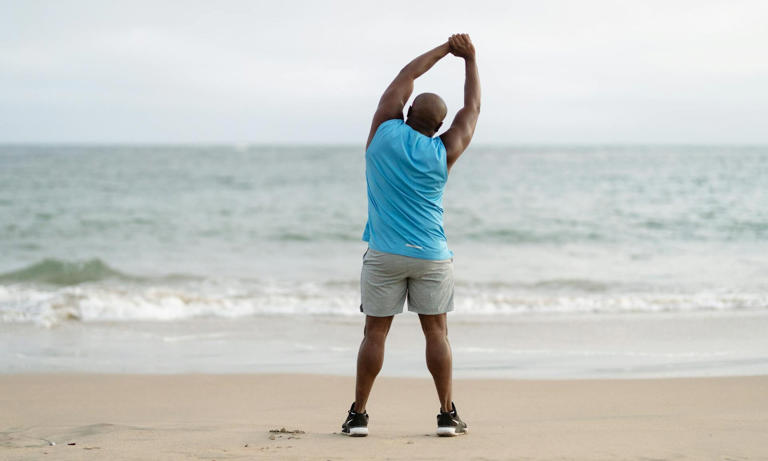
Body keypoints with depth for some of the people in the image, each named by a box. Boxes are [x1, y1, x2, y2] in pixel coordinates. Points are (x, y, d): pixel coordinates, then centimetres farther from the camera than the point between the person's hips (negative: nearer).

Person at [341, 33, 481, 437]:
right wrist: (469, 59, 18)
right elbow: (472, 109, 9)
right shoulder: (442, 153, -5)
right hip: (431, 256, 0)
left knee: (375, 332, 3)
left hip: (384, 254, 0)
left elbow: (405, 77, 8)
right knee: (436, 331, 5)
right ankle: (448, 415, 4)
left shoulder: (385, 132, -6)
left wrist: (444, 49, 17)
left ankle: (357, 414, 3)